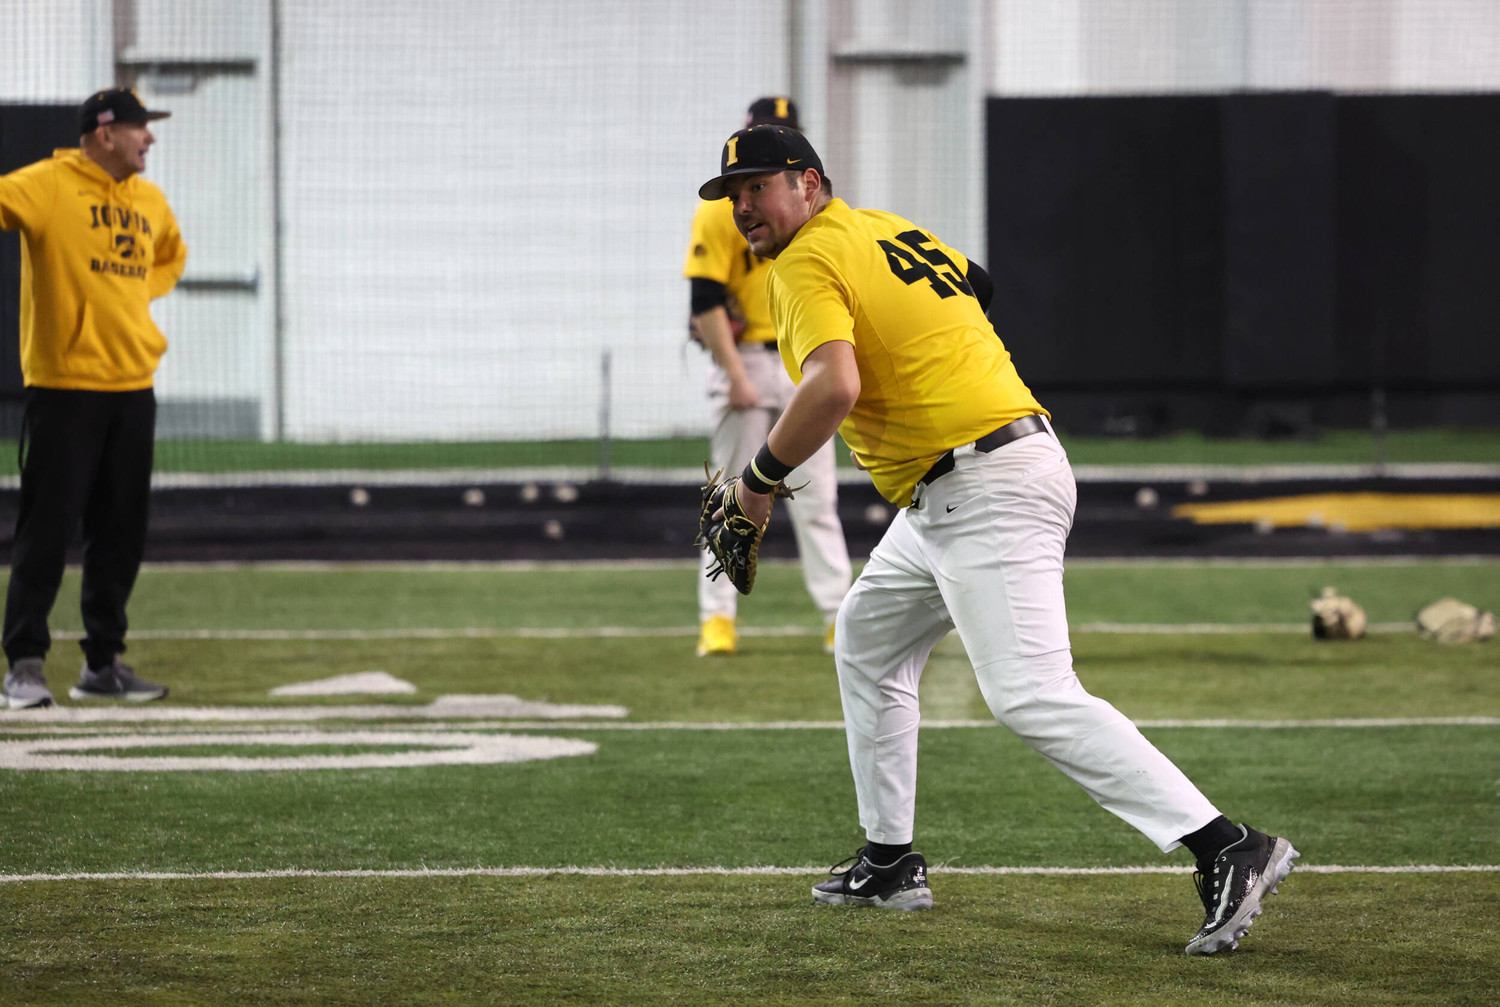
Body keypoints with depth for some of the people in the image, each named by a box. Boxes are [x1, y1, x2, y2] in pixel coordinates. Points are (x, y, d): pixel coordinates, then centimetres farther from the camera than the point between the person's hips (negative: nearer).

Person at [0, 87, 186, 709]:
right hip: (64, 384, -7)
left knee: (120, 534, 10)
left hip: (133, 384, 7)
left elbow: (171, 256, 32)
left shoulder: (150, 200, 13)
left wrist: (140, 291, 14)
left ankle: (102, 663, 19)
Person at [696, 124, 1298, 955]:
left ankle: (1229, 850, -29)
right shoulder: (889, 230, 18)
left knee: (1032, 698, -20)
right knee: (867, 639, 25)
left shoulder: (808, 262, -10)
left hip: (985, 494, -11)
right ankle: (889, 863, 28)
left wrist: (761, 475, -14)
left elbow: (834, 387, -26)